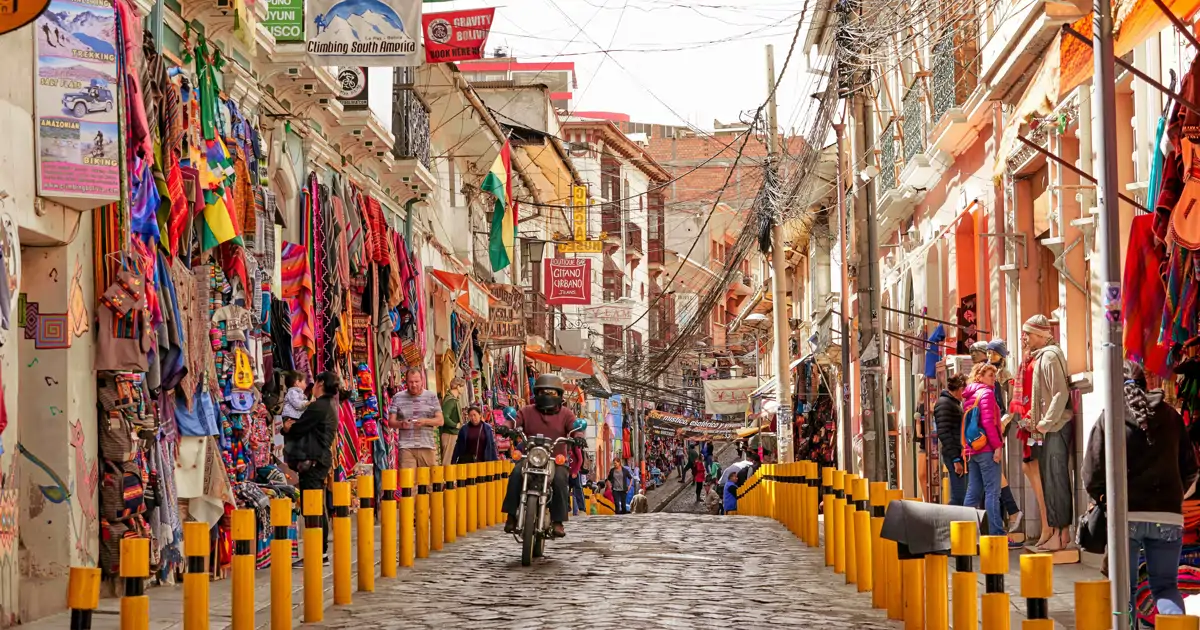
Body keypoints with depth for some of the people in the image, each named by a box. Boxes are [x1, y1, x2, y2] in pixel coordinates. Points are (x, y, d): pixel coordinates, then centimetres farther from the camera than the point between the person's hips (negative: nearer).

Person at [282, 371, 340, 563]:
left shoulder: (318, 407, -14)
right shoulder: (330, 406, 17)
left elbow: (296, 430, -12)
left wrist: (287, 427, 8)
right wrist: (291, 426, 4)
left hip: (312, 461, -10)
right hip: (322, 459, 10)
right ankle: (322, 551, 17)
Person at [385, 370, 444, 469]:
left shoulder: (431, 396, 10)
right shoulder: (397, 398, 9)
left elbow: (440, 421, 6)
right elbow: (391, 422, 7)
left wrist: (425, 421, -13)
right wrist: (401, 424, -15)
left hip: (428, 446, 1)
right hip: (406, 447, -1)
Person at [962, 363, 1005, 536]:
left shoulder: (969, 396, 19)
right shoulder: (986, 393, -7)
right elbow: (988, 422, -16)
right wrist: (997, 445, -15)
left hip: (971, 449, 9)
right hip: (986, 449, -9)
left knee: (973, 492, 10)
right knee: (992, 492, -9)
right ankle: (996, 533, -12)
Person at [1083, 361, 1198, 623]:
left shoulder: (1108, 419, -4)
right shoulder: (1170, 415, 3)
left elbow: (1092, 475, -8)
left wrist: (1104, 499, 11)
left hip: (1125, 515, -2)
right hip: (1168, 516, 2)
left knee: (1124, 586, 10)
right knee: (1166, 585, 11)